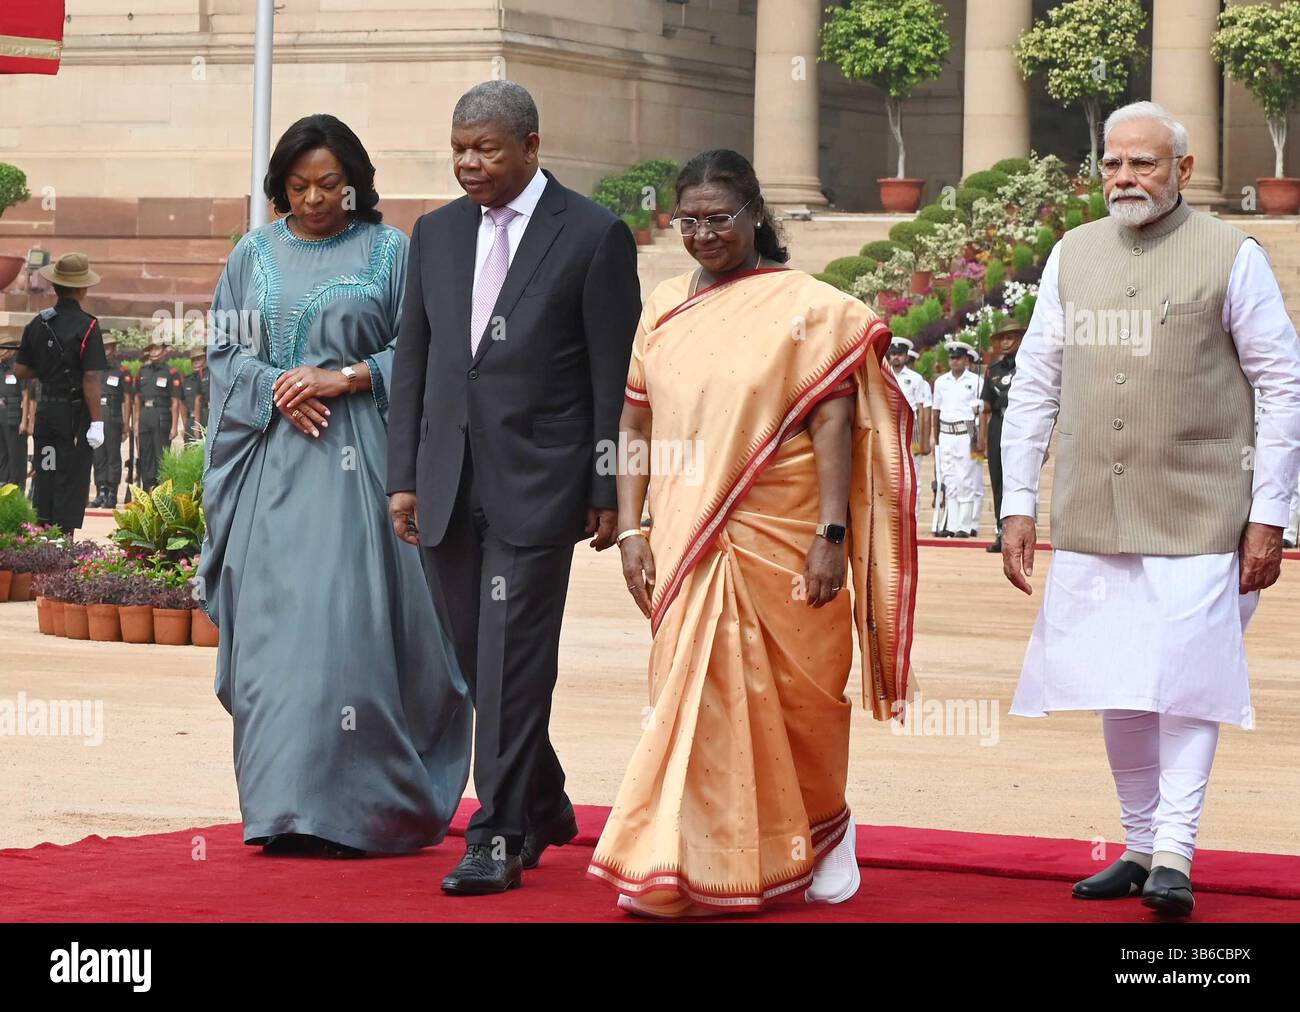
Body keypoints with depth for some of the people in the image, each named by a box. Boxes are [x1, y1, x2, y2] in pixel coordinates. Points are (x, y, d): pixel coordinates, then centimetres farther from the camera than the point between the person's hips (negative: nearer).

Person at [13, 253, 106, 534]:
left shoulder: (38, 323, 4)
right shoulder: (87, 326, -14)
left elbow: (20, 370, 6)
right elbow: (91, 378, -18)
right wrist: (97, 422, -16)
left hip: (46, 409, 5)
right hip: (75, 413, -5)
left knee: (44, 477, 13)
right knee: (71, 481, 1)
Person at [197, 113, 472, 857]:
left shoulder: (391, 253, 4)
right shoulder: (255, 256, 13)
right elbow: (226, 350, 11)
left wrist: (345, 378, -11)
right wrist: (277, 391, -7)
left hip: (358, 463, -3)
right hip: (274, 466, 3)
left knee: (351, 625, -9)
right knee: (275, 625, -1)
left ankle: (352, 807, -7)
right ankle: (282, 806, 4)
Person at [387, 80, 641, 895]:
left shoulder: (595, 237, -4)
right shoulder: (437, 234, 12)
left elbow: (615, 376, -4)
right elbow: (413, 361, 14)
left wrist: (608, 491, -7)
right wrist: (403, 477, 8)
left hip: (536, 485, -6)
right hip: (450, 486, 6)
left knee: (513, 662, -8)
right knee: (479, 660, 12)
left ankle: (500, 841, -5)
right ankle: (543, 806, 29)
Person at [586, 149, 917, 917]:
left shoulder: (807, 307, -4)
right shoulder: (664, 308, 9)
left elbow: (833, 424, -9)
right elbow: (637, 425, 10)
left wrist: (832, 535, -15)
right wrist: (632, 529, 3)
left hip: (780, 540, -3)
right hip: (689, 545, 3)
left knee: (798, 695, 7)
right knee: (697, 700, 1)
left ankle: (826, 826, 32)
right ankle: (705, 870, 8)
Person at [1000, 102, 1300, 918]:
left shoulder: (1231, 257, -3)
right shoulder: (1073, 256, 9)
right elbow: (1035, 384, 12)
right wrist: (1018, 503, 6)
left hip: (1197, 515, -4)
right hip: (1093, 516, 4)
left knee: (1187, 682, -7)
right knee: (1116, 690, 9)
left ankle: (1175, 854, -2)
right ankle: (1140, 845, 19)